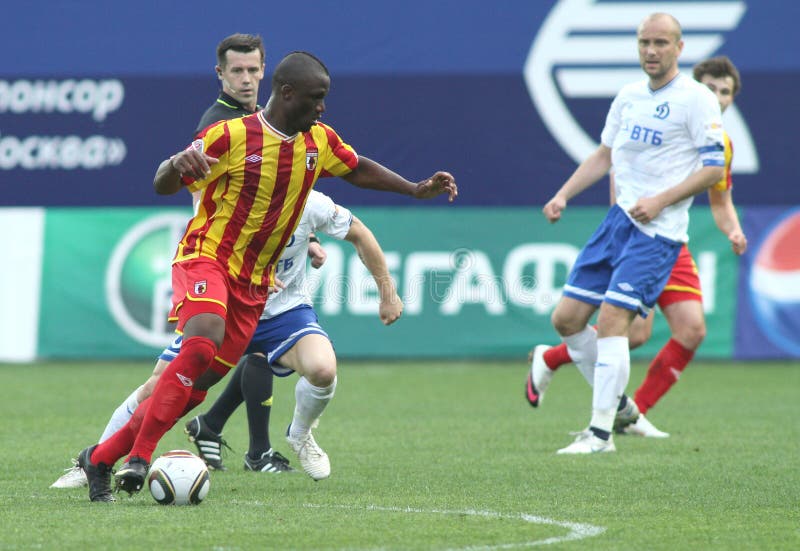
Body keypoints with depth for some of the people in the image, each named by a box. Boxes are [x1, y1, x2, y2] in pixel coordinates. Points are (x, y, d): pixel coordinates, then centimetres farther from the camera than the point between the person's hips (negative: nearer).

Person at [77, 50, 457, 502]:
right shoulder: (230, 136, -11)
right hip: (206, 257, -6)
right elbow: (163, 186, -10)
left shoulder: (320, 141, 6)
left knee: (197, 386, 1)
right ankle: (139, 457, -29)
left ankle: (101, 458, 11)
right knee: (203, 343, -33)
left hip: (253, 283, 6)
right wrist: (178, 164, -33)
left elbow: (358, 169, 26)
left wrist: (416, 190, 17)